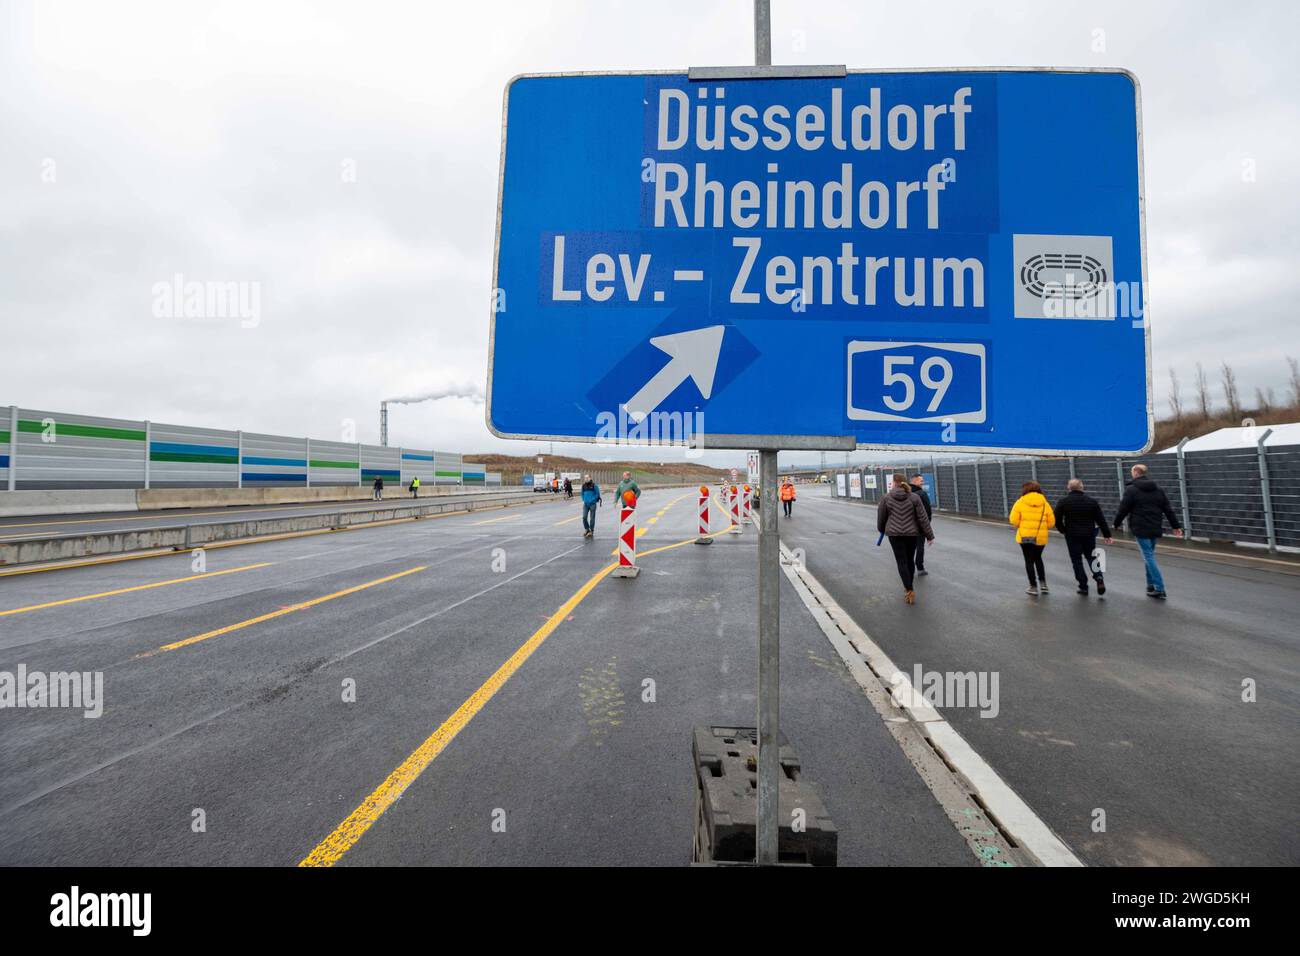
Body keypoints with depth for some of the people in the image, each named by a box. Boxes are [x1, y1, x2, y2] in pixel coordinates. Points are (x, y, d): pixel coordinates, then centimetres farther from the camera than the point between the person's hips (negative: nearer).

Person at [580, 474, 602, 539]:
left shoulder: (594, 485, -6)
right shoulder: (583, 486, 7)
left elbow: (597, 494, -4)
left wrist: (592, 500, -8)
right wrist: (584, 500, 8)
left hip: (592, 504, -4)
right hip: (585, 504, 4)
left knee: (592, 518, 2)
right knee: (584, 517, -3)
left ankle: (591, 531, 12)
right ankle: (586, 529, 16)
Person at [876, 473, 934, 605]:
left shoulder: (886, 498, -4)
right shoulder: (914, 498, -1)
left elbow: (881, 517, 4)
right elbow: (923, 518, -2)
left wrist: (881, 529, 24)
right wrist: (929, 535, 4)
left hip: (895, 534, -2)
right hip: (912, 534, 2)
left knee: (902, 562, 1)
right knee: (910, 560, 16)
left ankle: (909, 591, -8)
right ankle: (908, 587, 29)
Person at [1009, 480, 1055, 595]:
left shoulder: (1020, 502, -5)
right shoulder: (1045, 503, 2)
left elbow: (1014, 520, -9)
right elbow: (1051, 522, 1)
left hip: (1025, 536, -3)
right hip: (1041, 537, 3)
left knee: (1029, 560, 7)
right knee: (1038, 558, 23)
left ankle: (1033, 587, 9)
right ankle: (1043, 584, 19)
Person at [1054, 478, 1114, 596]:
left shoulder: (1063, 502, -6)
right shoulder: (1091, 501, 0)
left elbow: (1057, 520, -8)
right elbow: (1101, 520, 2)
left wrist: (1063, 530, 10)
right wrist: (1107, 534, 8)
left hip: (1072, 536, -2)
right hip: (1089, 535, 2)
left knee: (1077, 561, 6)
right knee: (1091, 556, 19)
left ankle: (1083, 586, 6)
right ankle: (1099, 577, -5)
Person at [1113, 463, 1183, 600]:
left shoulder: (1131, 489, -8)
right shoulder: (1158, 489, 10)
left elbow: (1123, 509, -7)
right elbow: (1168, 509, 10)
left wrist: (1117, 524, 7)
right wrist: (1176, 526, 14)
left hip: (1141, 529, -6)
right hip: (1156, 529, 6)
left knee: (1149, 557, -3)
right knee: (1149, 555, 18)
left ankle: (1160, 589, -7)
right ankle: (1151, 585, 20)